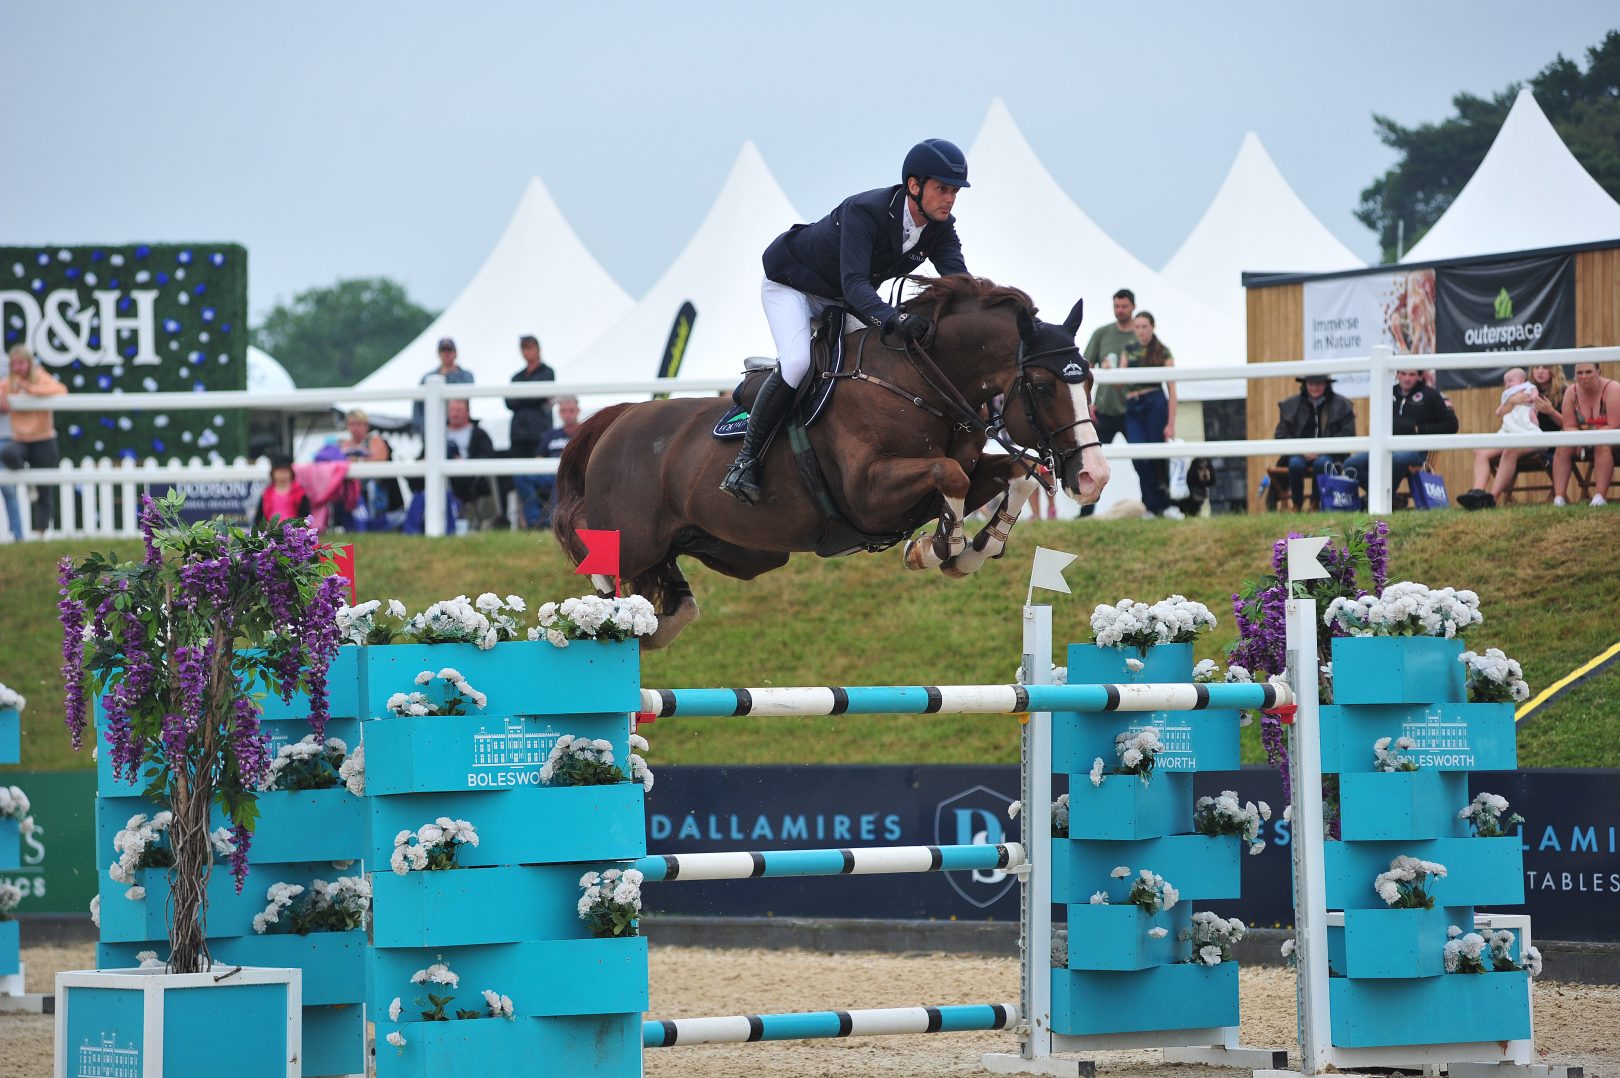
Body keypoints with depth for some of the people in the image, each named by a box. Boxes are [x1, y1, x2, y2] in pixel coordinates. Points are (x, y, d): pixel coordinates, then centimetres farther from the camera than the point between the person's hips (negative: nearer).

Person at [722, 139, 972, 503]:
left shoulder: (940, 227, -15)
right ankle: (746, 460, -19)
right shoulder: (864, 212, -36)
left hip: (842, 299, 8)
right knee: (796, 363, -29)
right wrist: (894, 321, -63)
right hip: (790, 284, -8)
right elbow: (854, 282, -46)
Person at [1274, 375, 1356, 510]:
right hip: (1300, 455, 1)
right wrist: (1302, 451, -9)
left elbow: (1347, 435, 1)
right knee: (1295, 464, -33)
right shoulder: (1290, 405, 11)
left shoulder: (1341, 405, 6)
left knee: (1321, 463, -35)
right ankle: (1297, 506, -18)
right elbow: (1281, 435, 8)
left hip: (1328, 455, -1)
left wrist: (1321, 451, -11)